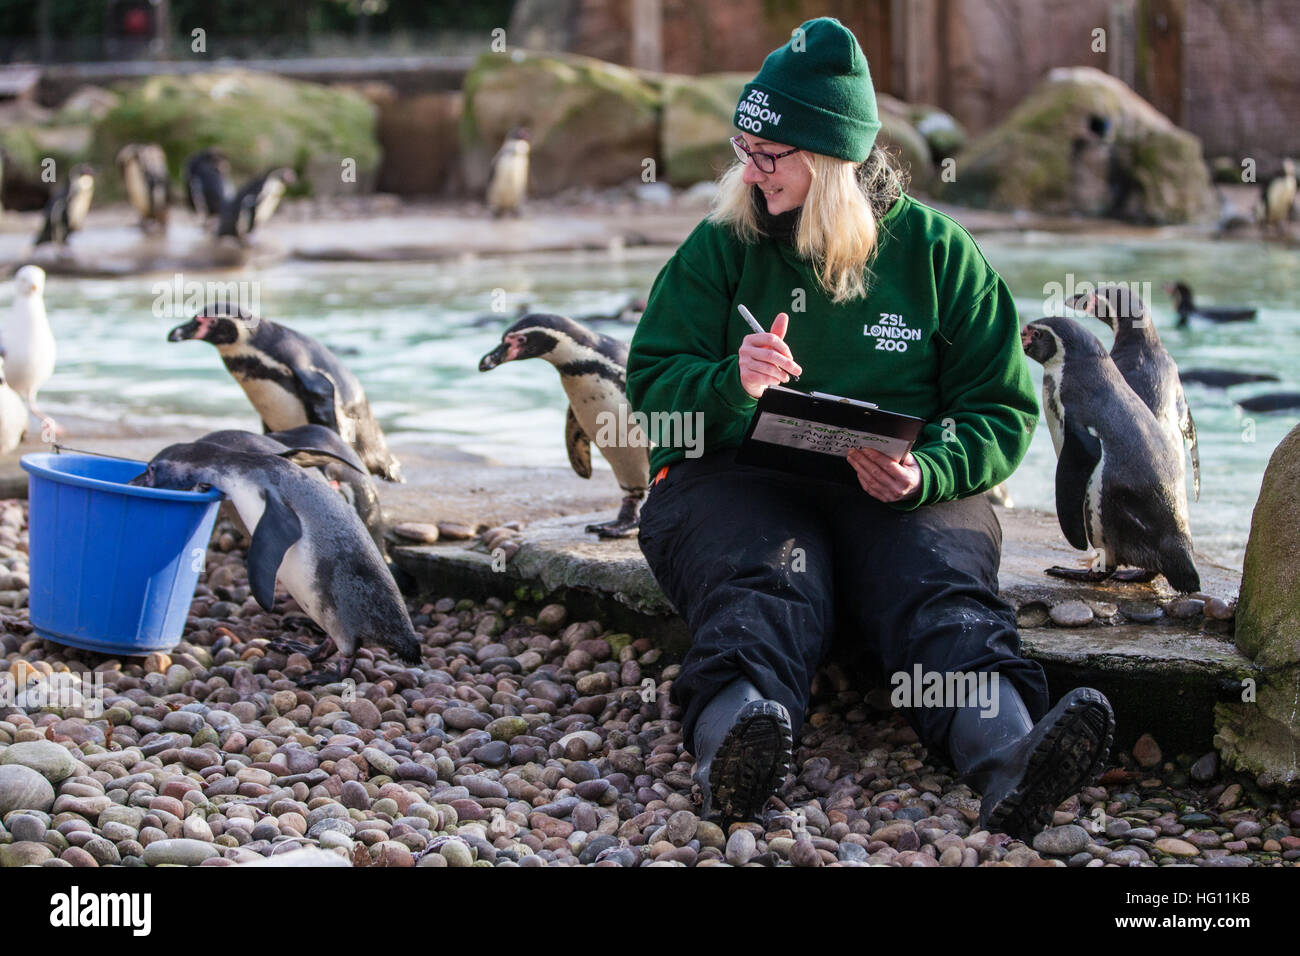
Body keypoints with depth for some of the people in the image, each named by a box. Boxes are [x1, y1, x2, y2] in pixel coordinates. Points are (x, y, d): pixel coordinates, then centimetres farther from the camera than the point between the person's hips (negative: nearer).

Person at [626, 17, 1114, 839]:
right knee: (764, 585, -35)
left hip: (905, 495, 1)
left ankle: (1009, 754, -61)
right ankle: (732, 740, -67)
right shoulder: (720, 248, 10)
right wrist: (731, 382, -17)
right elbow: (651, 379, 7)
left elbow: (1003, 410, 9)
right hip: (735, 479, 0)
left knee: (940, 587, -32)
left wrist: (926, 472, -13)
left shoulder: (936, 251, 9)